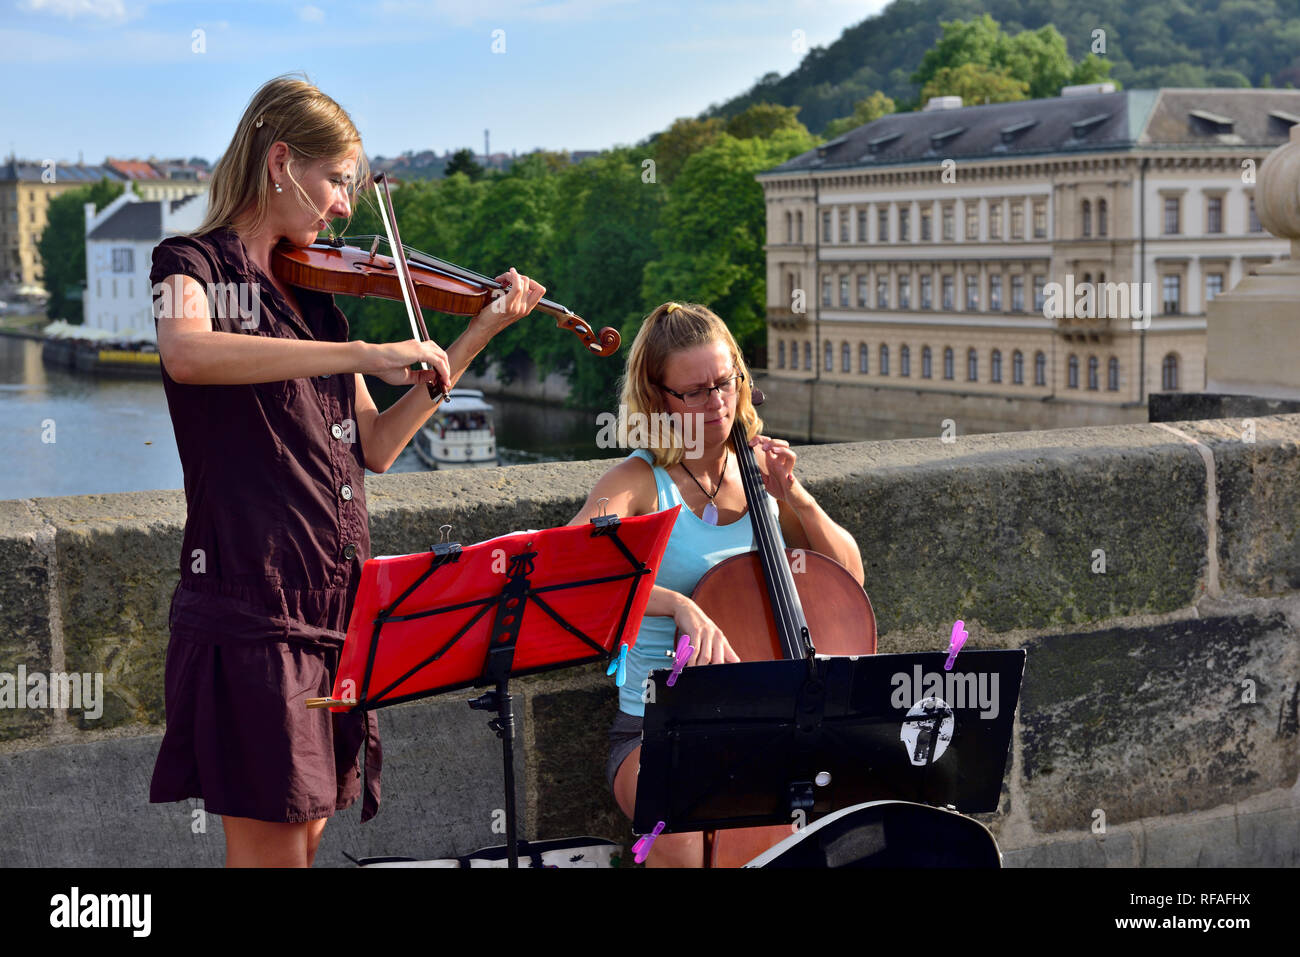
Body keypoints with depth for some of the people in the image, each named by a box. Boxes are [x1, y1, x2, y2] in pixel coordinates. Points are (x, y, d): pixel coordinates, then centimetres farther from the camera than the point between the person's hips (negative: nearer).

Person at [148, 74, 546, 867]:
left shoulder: (315, 292, 17)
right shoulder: (194, 263, -3)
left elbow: (374, 447, 16)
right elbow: (187, 355, -28)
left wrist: (478, 337, 12)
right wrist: (364, 354, -32)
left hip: (335, 605, 7)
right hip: (251, 604, -7)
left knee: (306, 831, 12)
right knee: (270, 848, -4)